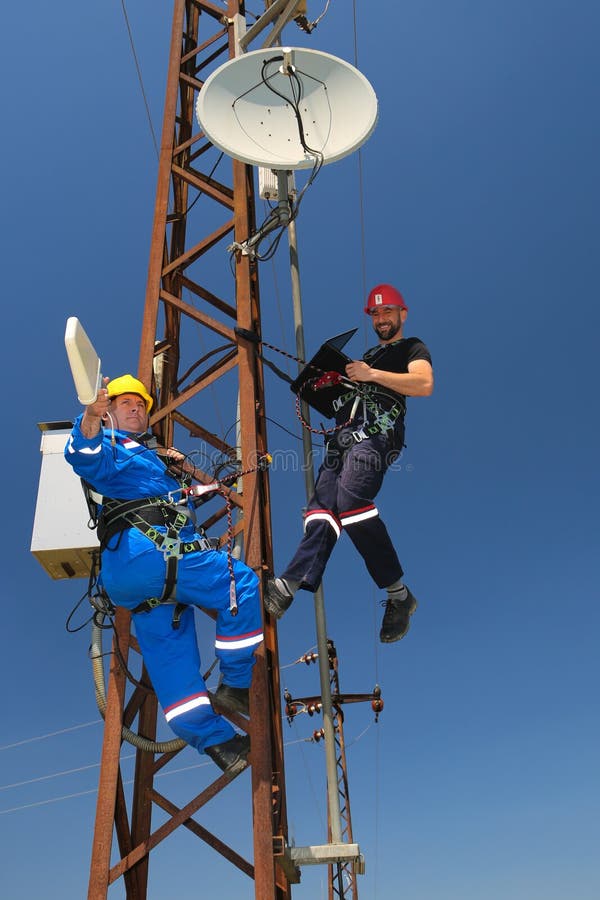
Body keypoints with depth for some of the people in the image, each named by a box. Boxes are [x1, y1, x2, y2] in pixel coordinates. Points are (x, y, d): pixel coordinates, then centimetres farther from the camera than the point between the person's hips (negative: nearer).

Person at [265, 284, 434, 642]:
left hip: (377, 432, -7)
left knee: (350, 499, -29)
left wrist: (373, 375, -14)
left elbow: (425, 384, -6)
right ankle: (289, 585, -29)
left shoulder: (412, 348, 16)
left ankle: (399, 596, -23)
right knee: (322, 507, -13)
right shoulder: (369, 355, 38)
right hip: (345, 434, 7)